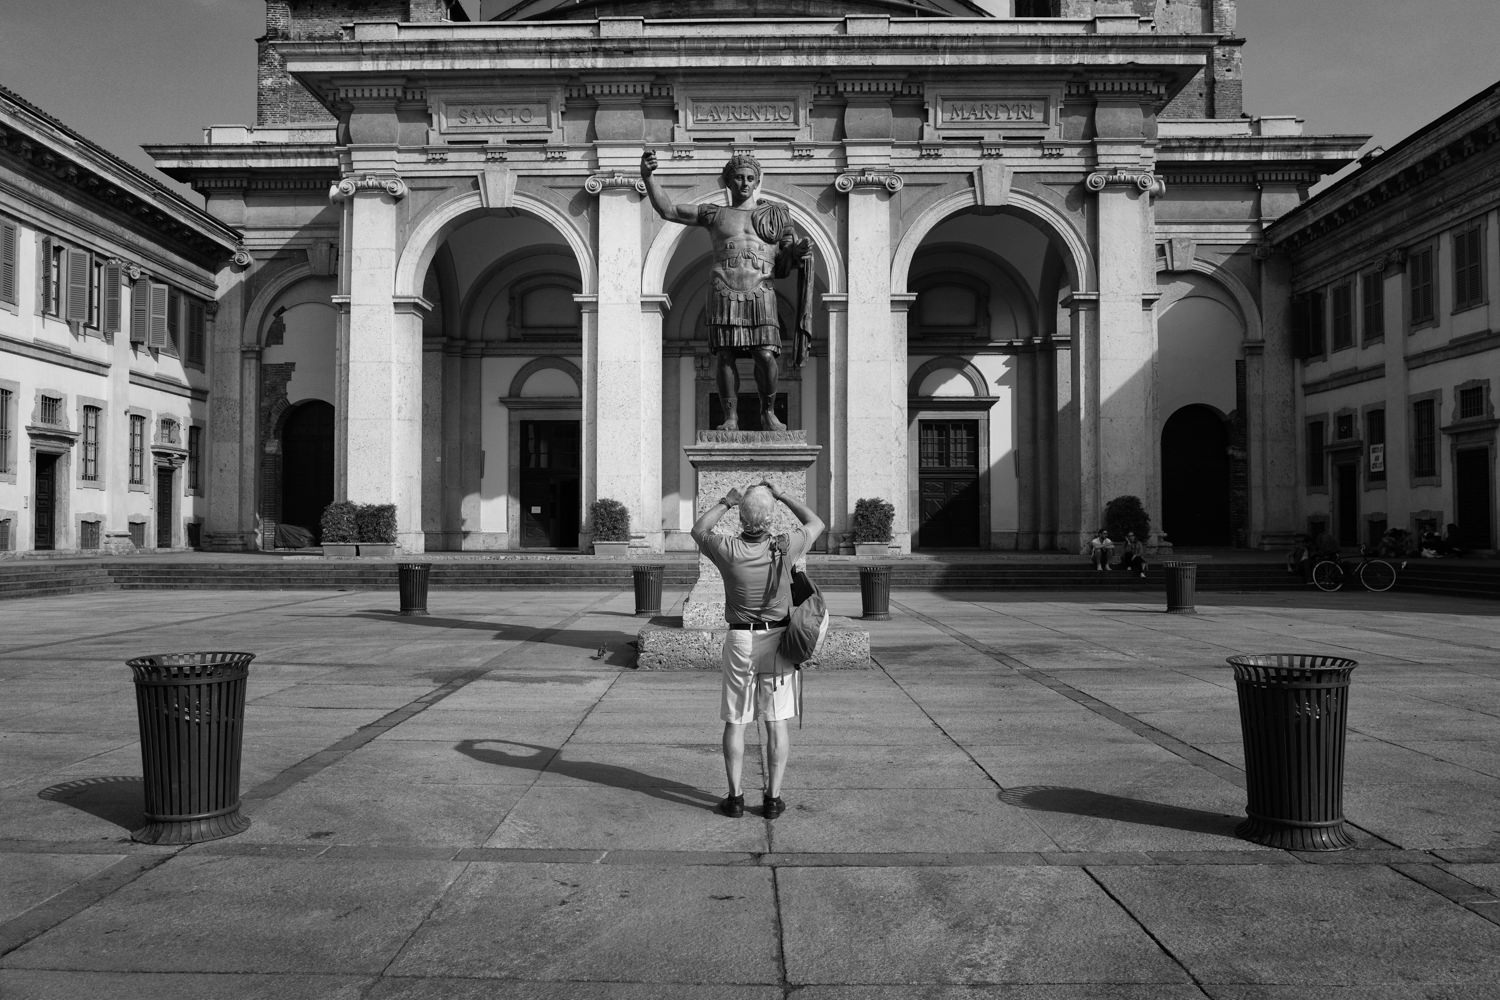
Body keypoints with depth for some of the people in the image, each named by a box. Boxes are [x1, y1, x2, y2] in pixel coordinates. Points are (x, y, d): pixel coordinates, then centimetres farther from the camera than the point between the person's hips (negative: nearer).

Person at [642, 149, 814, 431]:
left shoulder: (775, 215, 19)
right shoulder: (714, 214, 17)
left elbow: (781, 267, 19)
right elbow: (667, 210, 15)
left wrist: (796, 253, -3)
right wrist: (648, 177, 5)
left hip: (760, 294, 0)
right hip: (723, 293, 1)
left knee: (766, 355, -12)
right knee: (724, 356, -5)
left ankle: (768, 413, 6)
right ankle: (731, 418, 4)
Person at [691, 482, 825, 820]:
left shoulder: (727, 550, -13)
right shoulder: (784, 547, -13)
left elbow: (698, 531, 10)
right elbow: (816, 524, 7)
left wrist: (725, 502, 13)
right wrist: (783, 497, 8)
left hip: (740, 641, 0)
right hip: (777, 640, 0)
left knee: (734, 722, 8)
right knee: (776, 722, 7)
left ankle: (735, 797, 11)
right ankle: (772, 798, 9)